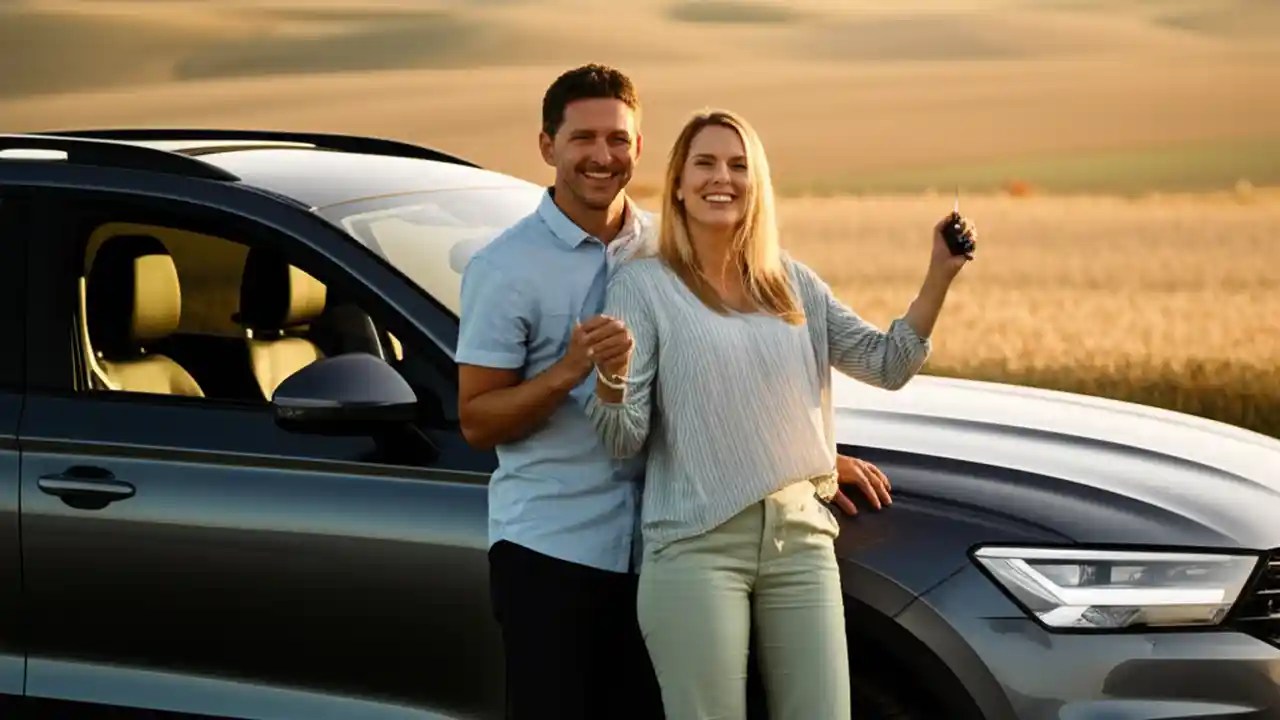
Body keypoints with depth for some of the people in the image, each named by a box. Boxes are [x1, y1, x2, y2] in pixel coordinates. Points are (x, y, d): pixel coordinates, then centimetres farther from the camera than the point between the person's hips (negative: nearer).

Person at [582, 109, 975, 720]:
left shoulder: (794, 284, 13)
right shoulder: (642, 283, -1)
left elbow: (888, 364, 9)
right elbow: (623, 440, -4)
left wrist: (939, 276, -3)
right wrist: (611, 379, -26)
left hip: (801, 538, 4)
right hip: (696, 546, -4)